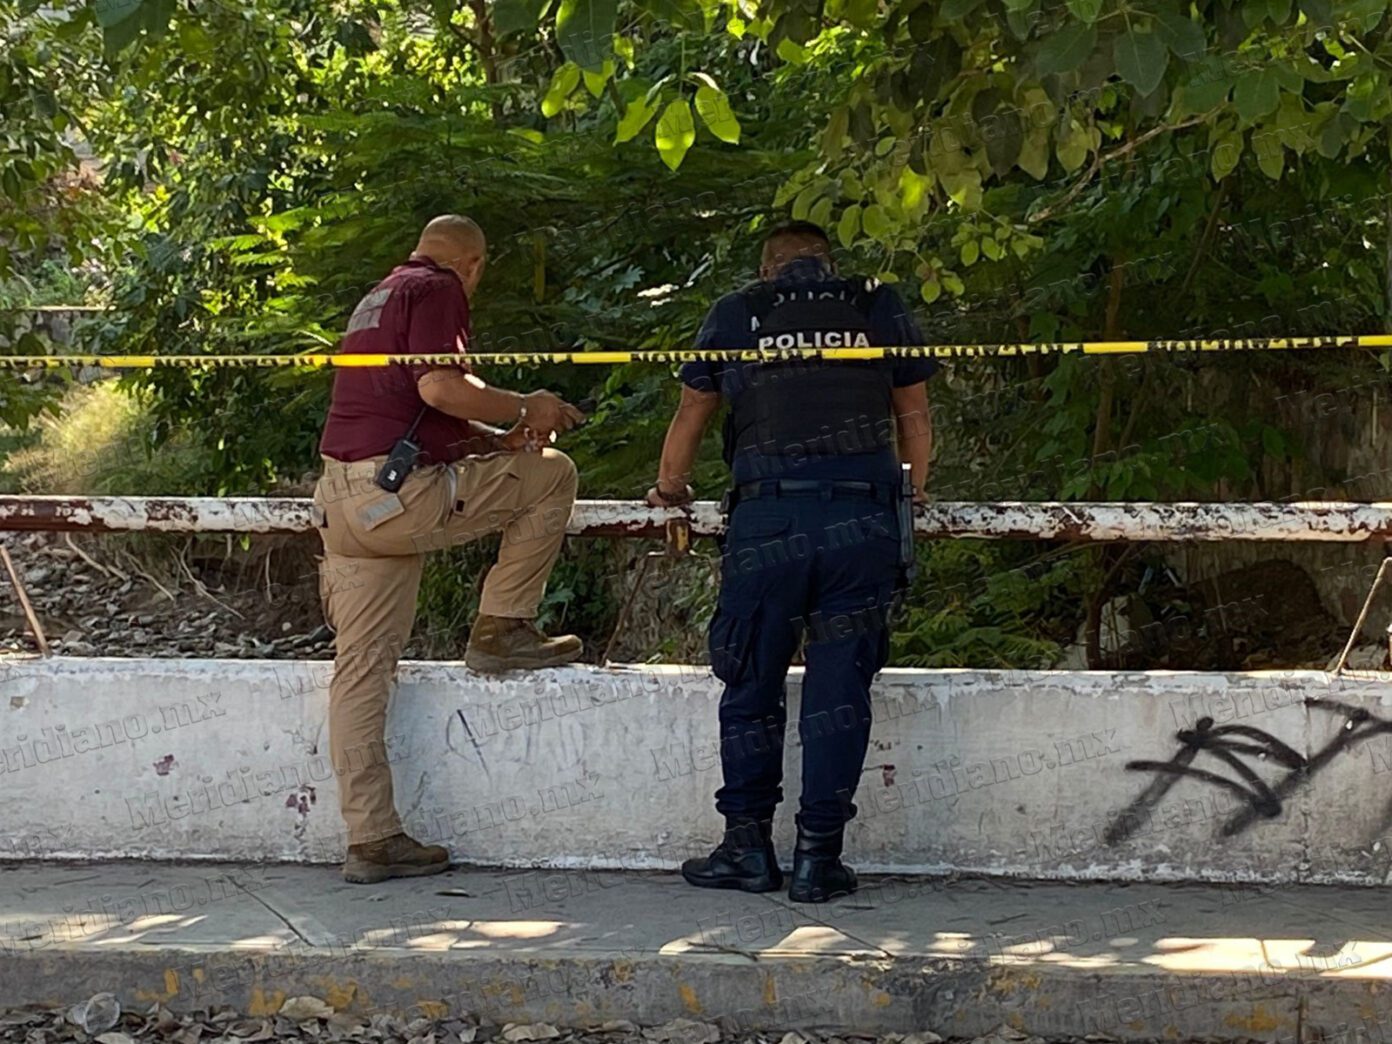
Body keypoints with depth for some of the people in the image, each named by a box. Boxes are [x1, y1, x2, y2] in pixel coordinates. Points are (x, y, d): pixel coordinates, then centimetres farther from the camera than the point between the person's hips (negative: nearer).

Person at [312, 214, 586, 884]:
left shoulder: (378, 297, 28)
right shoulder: (437, 290, -1)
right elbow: (439, 387, -17)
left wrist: (500, 439, 28)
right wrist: (523, 411, -3)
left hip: (341, 500, 9)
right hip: (399, 493, -9)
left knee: (362, 669, 6)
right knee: (551, 476, 7)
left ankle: (370, 839, 6)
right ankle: (501, 628, 7)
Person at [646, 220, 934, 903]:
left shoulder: (734, 315, 13)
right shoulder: (881, 309, 14)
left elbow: (690, 417, 24)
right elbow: (915, 419, 21)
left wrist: (670, 488, 42)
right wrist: (913, 498, 38)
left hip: (766, 519, 0)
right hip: (863, 522, 1)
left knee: (752, 685, 9)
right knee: (839, 690, 3)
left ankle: (748, 846, 11)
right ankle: (818, 857, 4)